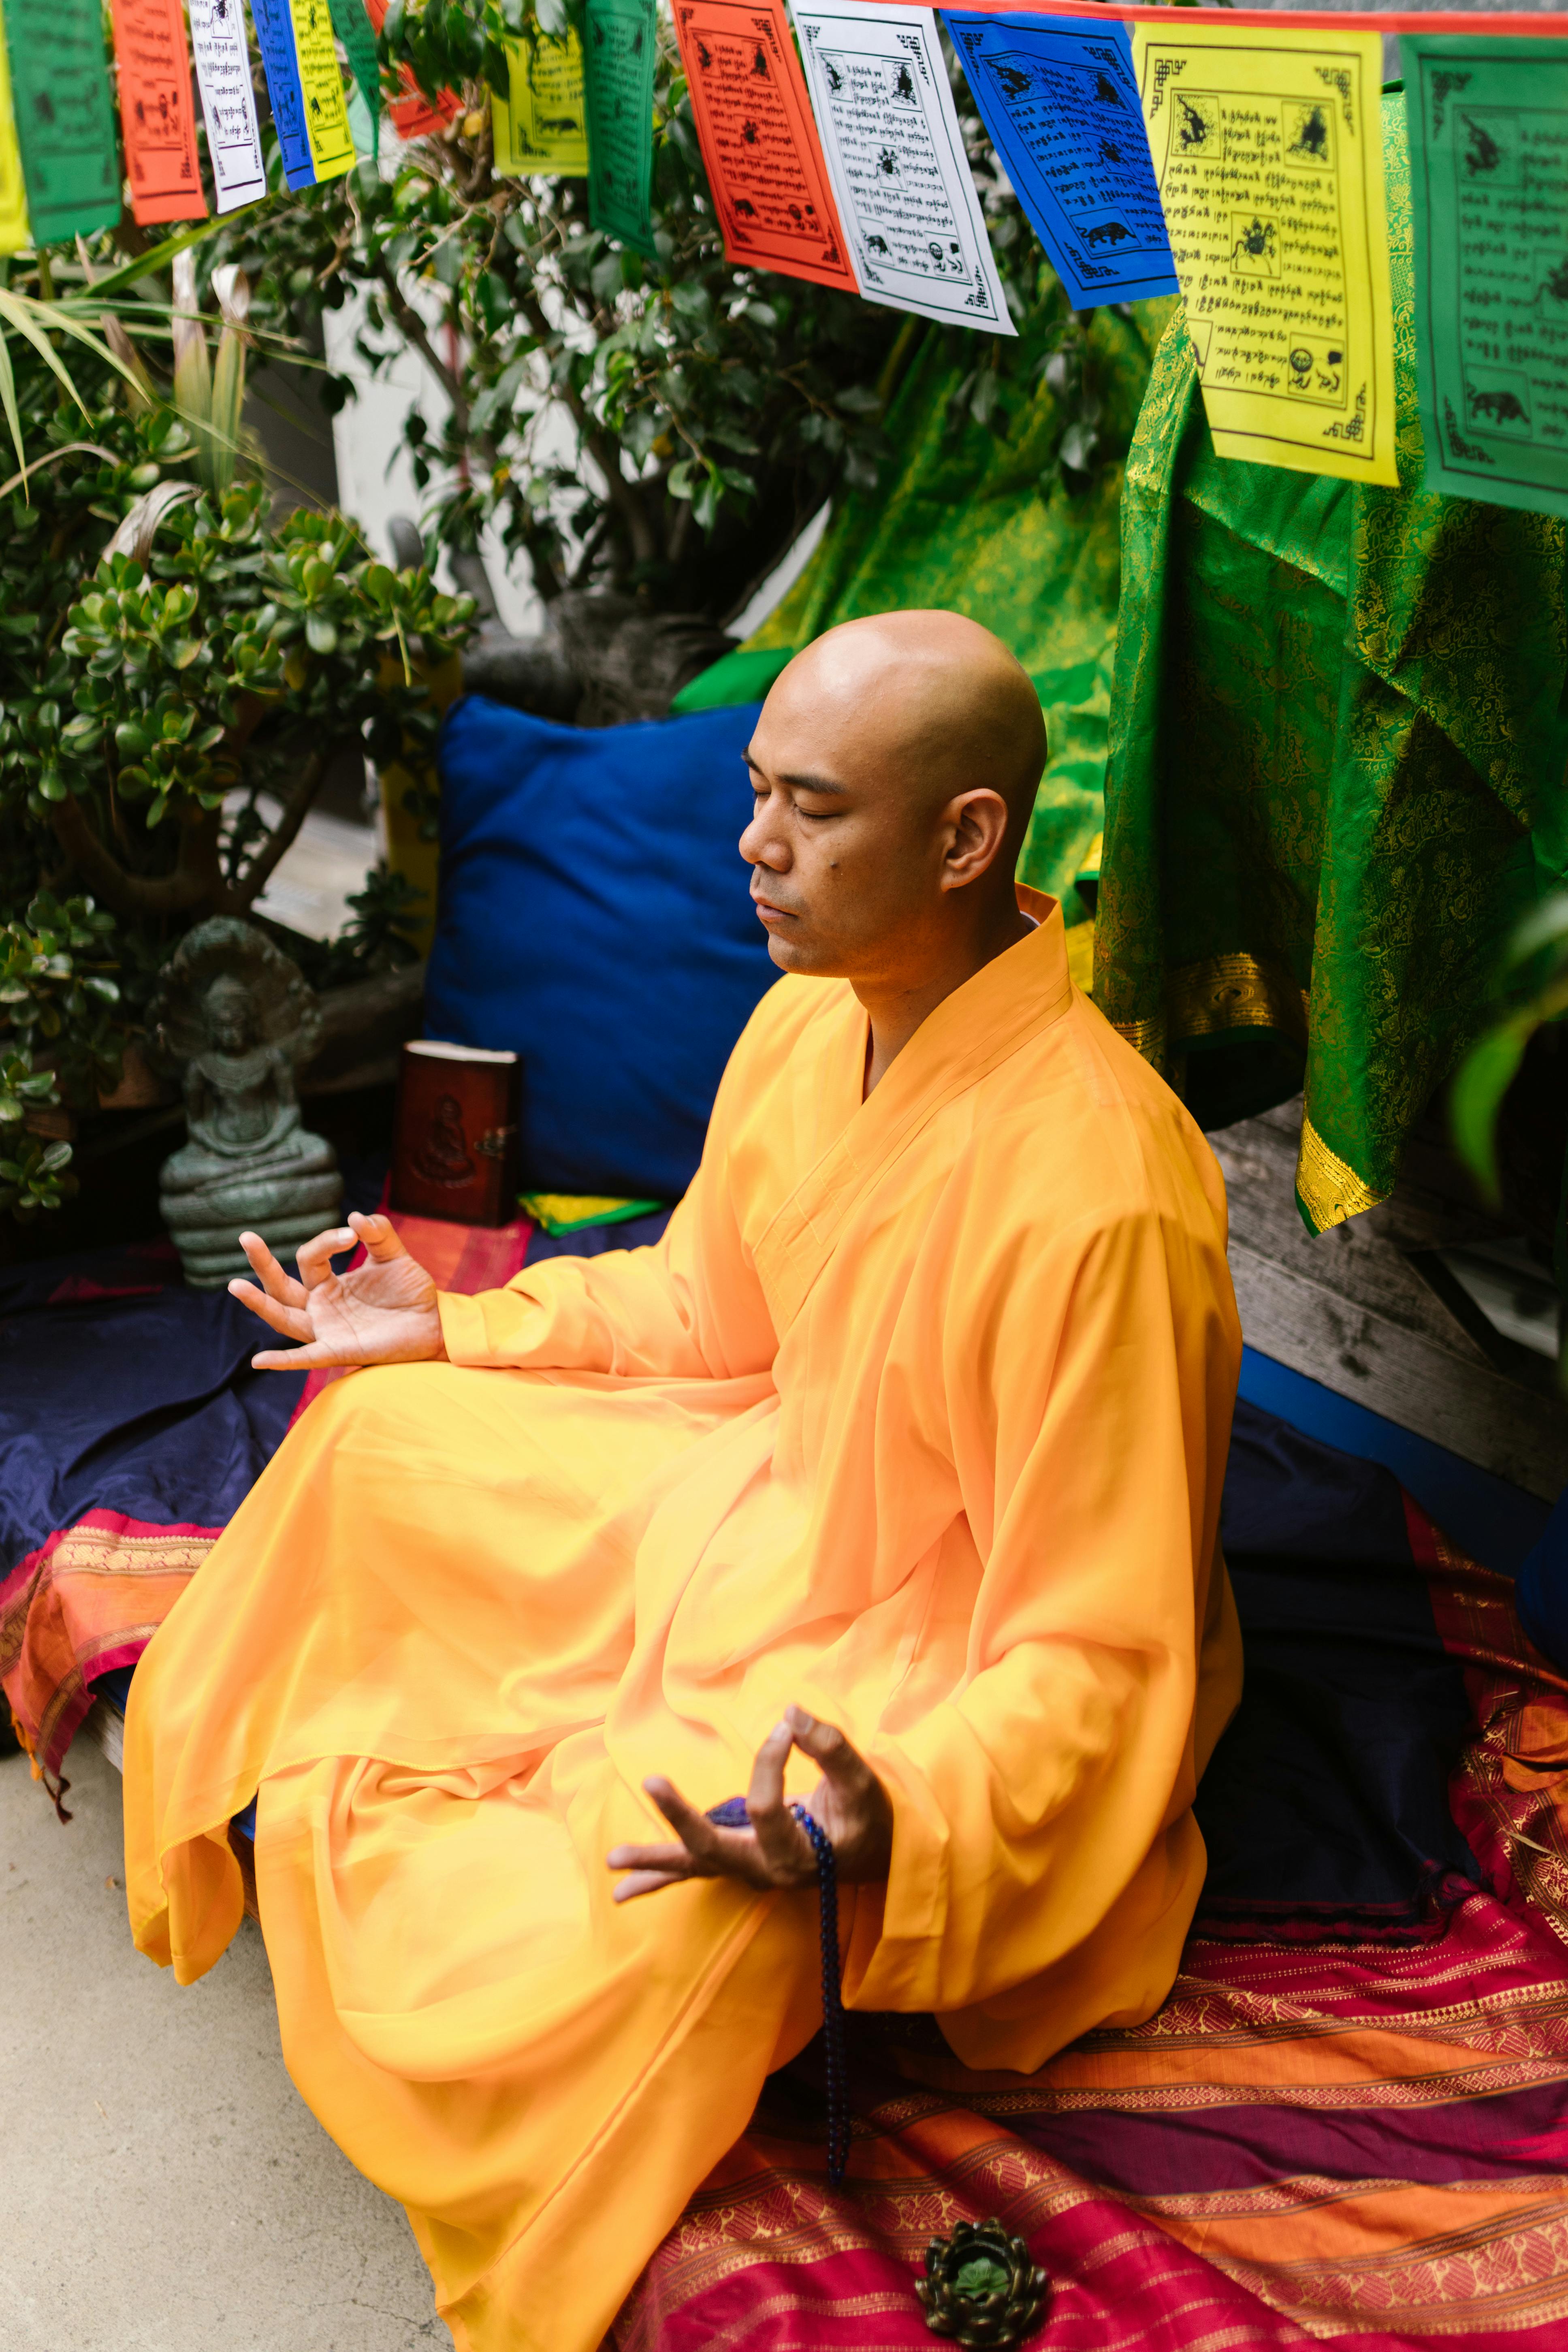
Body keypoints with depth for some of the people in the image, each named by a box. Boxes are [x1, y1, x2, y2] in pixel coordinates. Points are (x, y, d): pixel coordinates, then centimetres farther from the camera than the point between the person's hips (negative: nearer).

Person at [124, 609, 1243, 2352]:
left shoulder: (1094, 1190, -33)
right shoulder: (811, 1016, -6)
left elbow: (1100, 1664, -27)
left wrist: (886, 1817, -43)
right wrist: (452, 1331, 9)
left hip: (922, 1690, -8)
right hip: (766, 1495, 9)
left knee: (602, 1948, -28)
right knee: (379, 1443, 12)